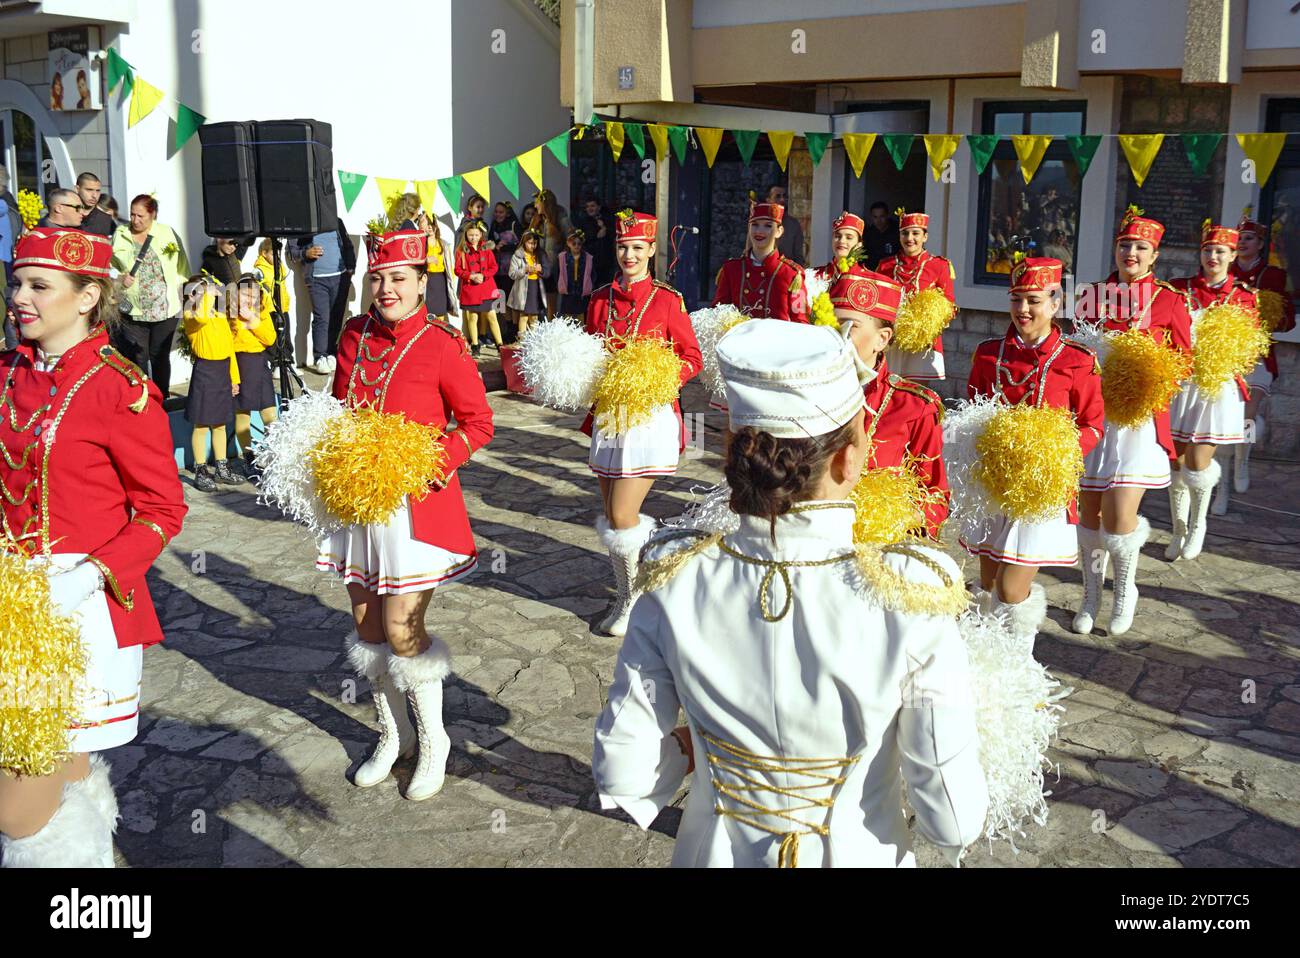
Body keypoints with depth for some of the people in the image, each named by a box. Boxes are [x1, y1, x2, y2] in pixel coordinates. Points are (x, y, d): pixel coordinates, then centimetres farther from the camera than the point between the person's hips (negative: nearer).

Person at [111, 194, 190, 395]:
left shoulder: (167, 233, 1)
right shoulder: (120, 235, 4)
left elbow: (182, 269, 6)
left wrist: (177, 294, 1)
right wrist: (120, 278, -9)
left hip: (165, 310, 0)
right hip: (132, 311, 0)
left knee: (160, 358, 9)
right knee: (137, 360, 1)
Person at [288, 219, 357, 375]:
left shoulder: (336, 222, 14)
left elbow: (348, 245, 18)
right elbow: (292, 253, 6)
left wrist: (350, 267, 8)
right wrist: (306, 254, -13)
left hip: (340, 276, 3)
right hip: (316, 279, -3)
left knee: (337, 317, 4)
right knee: (321, 318, -10)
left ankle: (331, 354, 15)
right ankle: (320, 358, -7)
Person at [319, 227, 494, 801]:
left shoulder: (442, 344, -11)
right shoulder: (354, 336, 5)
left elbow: (478, 423, -7)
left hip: (417, 501, -5)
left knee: (401, 629, -4)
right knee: (367, 624, 12)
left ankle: (433, 743, 18)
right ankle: (391, 735, 32)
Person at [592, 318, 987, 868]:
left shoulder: (674, 588, -22)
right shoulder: (910, 606, -29)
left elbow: (621, 780, -12)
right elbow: (954, 822, -20)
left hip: (715, 852, 1)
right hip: (859, 856, -1)